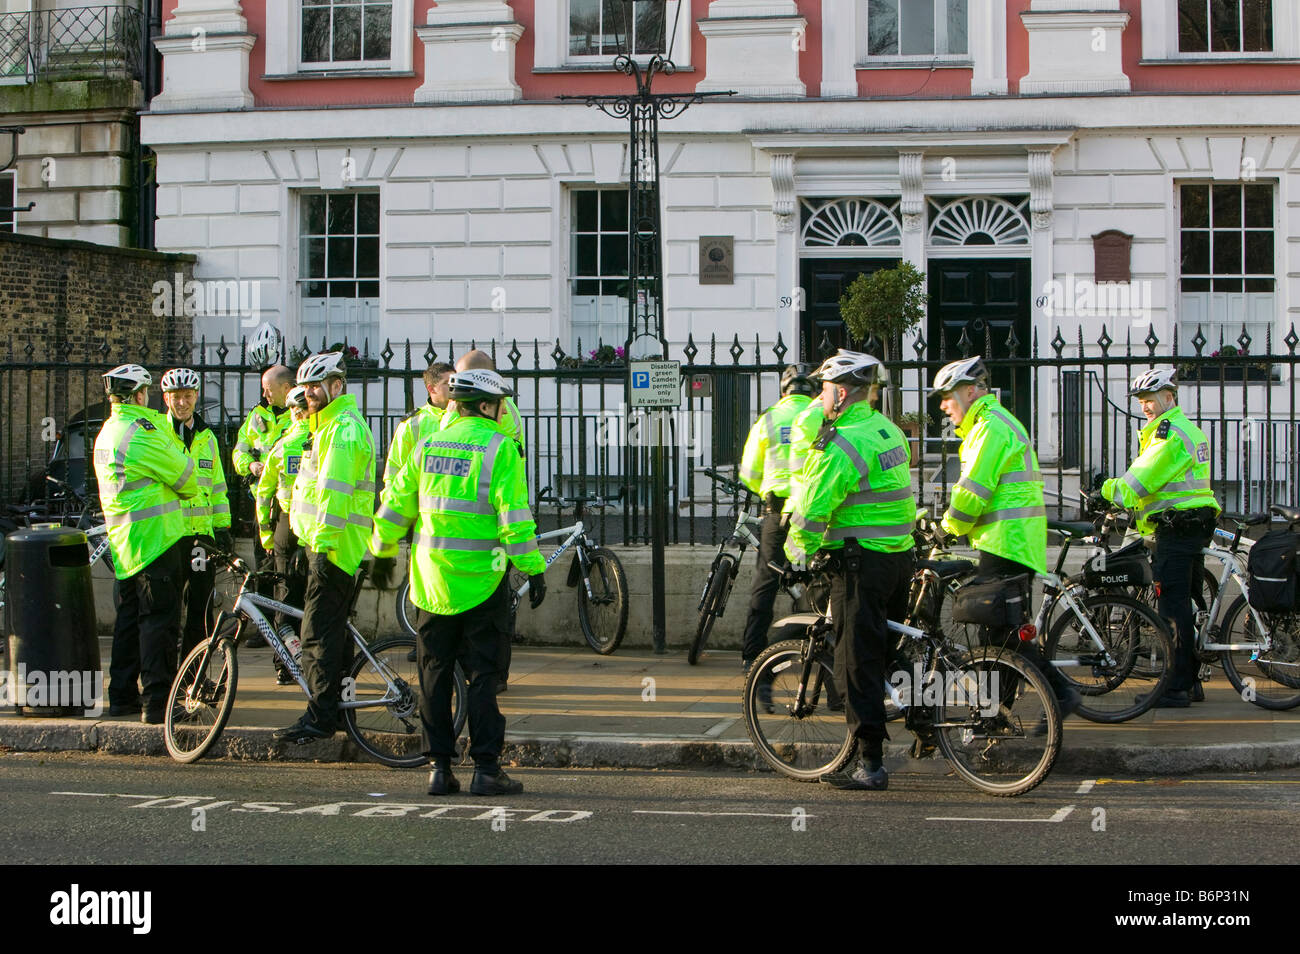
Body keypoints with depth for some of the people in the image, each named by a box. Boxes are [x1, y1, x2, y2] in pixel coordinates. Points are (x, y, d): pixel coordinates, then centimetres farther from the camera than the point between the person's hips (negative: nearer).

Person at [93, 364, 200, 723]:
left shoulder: (107, 433, 13)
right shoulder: (139, 433, -17)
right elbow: (184, 474, -9)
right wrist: (191, 490, 10)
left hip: (123, 541, 9)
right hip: (155, 536, -9)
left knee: (129, 619, 15)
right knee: (158, 621, -7)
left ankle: (122, 696, 20)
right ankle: (156, 702, -8)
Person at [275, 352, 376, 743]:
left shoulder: (345, 427, -15)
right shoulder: (329, 424, 20)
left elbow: (334, 490, -22)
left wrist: (323, 543, -26)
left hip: (335, 547, -11)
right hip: (323, 540, 11)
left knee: (320, 633, -11)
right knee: (332, 630, 14)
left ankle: (320, 717, -11)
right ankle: (338, 704, 20)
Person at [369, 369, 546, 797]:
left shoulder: (428, 445, 8)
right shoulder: (500, 448, -7)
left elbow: (395, 504, 13)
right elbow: (514, 517, -13)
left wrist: (383, 553, 26)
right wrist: (534, 569, -9)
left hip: (431, 580, 4)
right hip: (481, 580, -4)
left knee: (435, 673, 10)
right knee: (483, 674, 2)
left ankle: (440, 766, 11)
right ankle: (486, 768, 0)